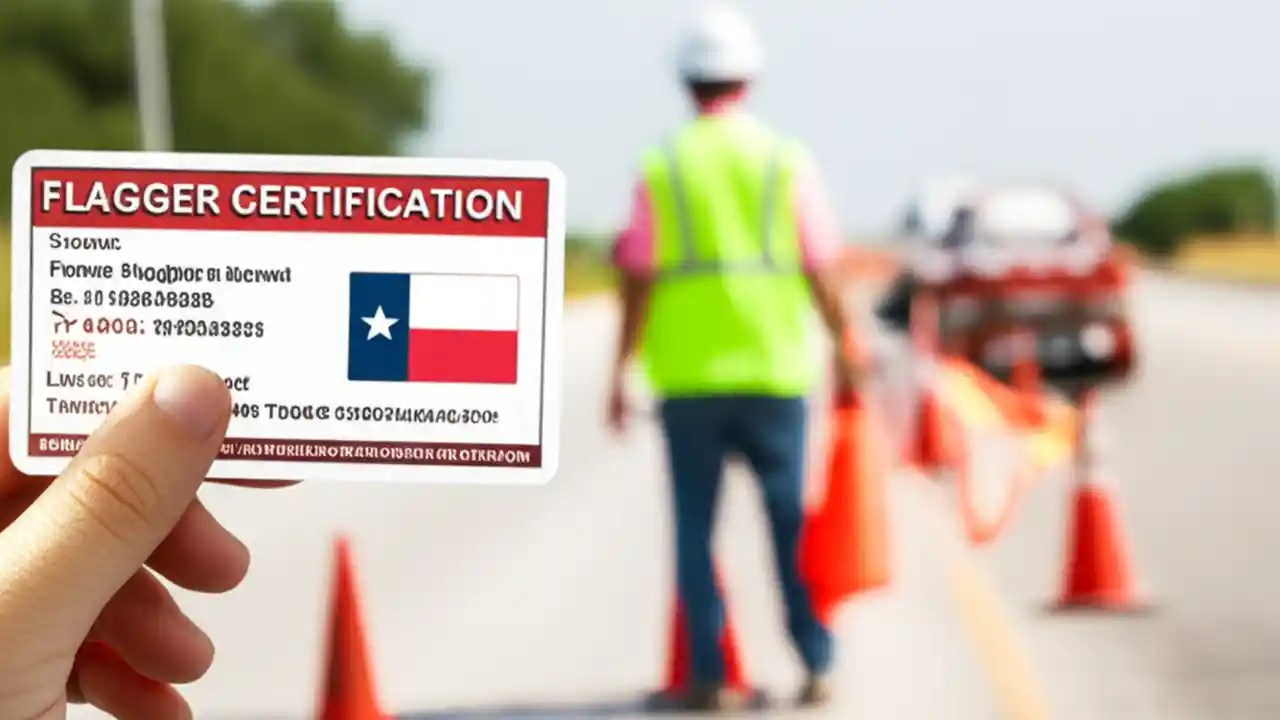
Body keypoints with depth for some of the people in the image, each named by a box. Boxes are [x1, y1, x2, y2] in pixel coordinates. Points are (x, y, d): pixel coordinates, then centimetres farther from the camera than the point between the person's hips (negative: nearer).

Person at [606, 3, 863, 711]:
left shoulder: (660, 168, 0)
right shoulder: (786, 161, 1)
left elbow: (638, 282, -3)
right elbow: (820, 271, 1)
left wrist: (620, 373, 4)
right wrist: (844, 347, 15)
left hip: (687, 379, 0)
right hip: (774, 372, 0)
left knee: (695, 528, 6)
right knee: (789, 521, 8)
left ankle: (709, 675, 4)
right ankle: (816, 665, 7)